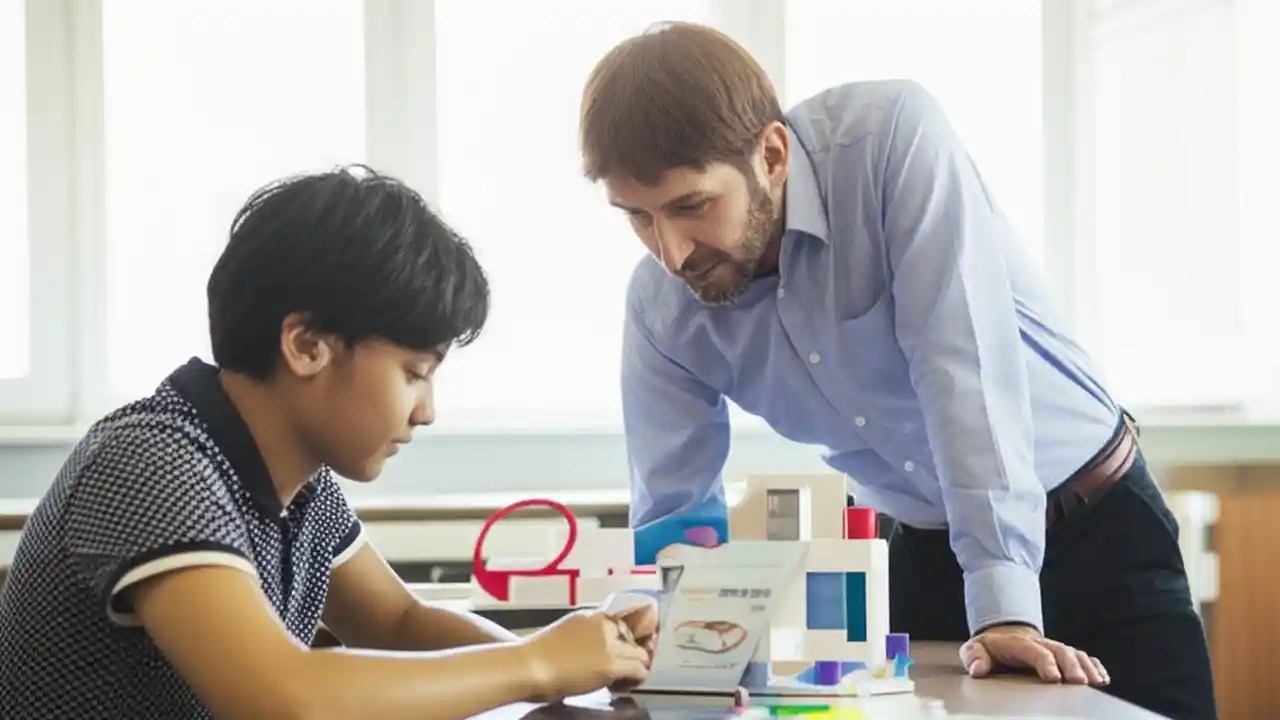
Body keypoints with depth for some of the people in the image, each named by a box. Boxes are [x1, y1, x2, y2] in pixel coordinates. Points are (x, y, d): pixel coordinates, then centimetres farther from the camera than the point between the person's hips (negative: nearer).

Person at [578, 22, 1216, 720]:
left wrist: (1004, 602, -35)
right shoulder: (660, 307, -12)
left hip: (1096, 528, -3)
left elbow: (964, 364, -30)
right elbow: (675, 515, -4)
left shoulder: (891, 138, -25)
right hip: (928, 555, 3)